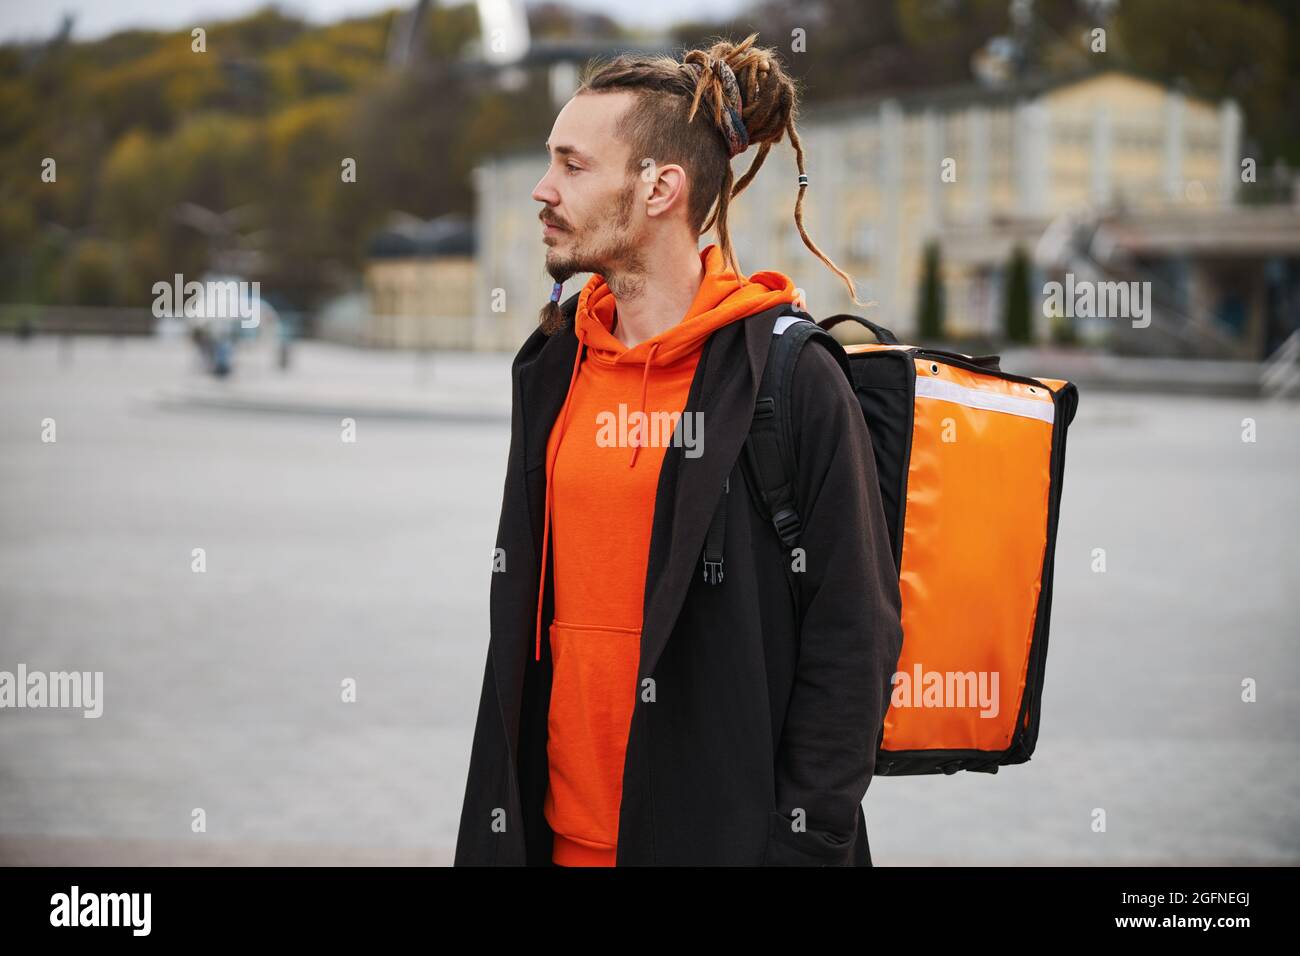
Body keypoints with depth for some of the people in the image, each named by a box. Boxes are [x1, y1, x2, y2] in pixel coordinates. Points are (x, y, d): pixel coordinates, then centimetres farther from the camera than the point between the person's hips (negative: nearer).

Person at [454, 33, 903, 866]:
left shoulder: (796, 381, -11)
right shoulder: (553, 367, 8)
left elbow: (854, 639, -11)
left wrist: (806, 843, -14)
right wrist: (499, 813, 13)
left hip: (725, 830, -6)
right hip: (559, 831, 6)